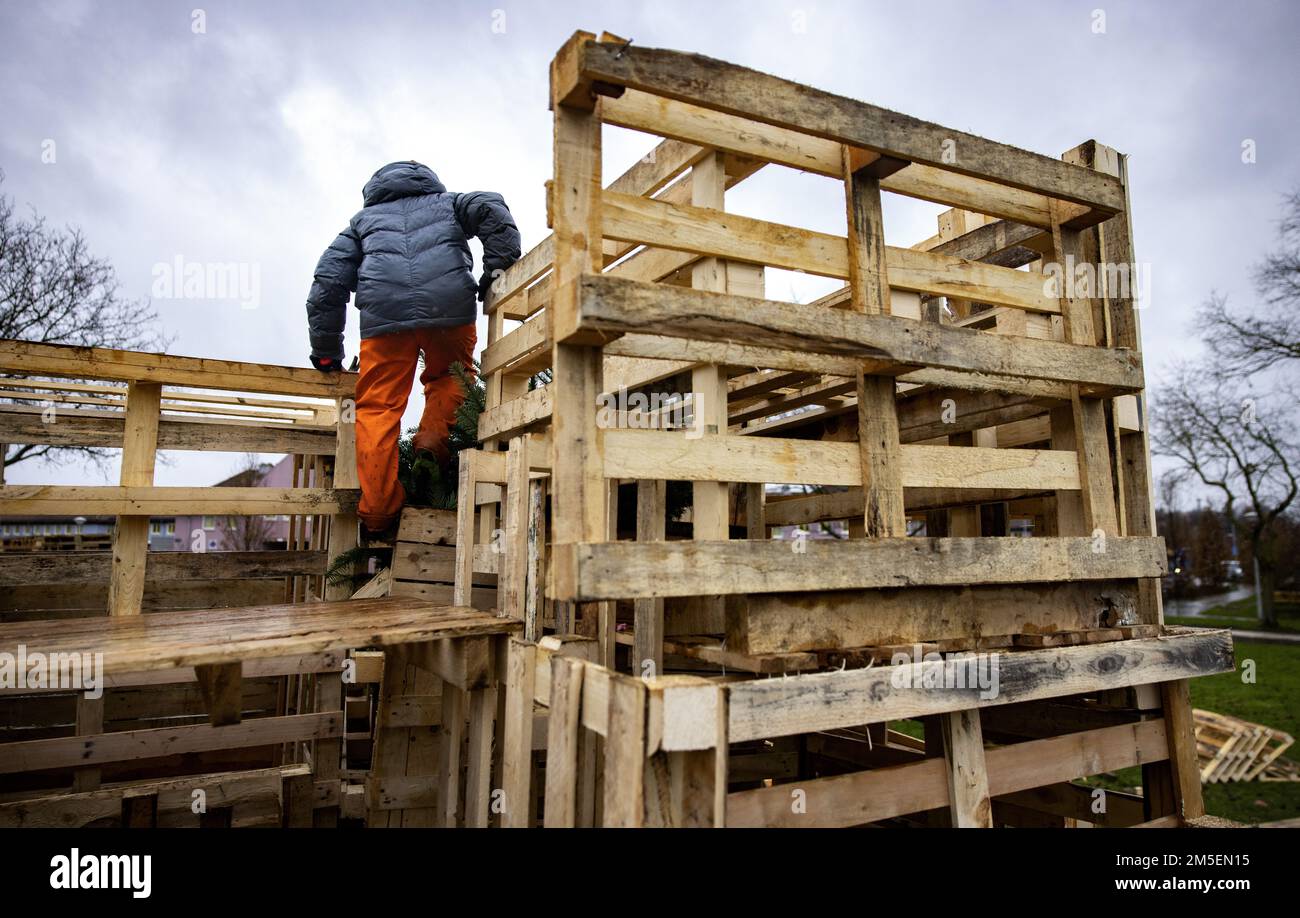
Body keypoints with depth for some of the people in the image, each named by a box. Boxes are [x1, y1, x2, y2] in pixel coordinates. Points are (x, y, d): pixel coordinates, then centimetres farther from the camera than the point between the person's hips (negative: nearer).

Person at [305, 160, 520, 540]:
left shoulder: (363, 220, 35)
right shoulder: (447, 202, 33)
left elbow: (328, 281, 23)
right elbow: (492, 208, 10)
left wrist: (326, 351, 25)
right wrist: (499, 267, 7)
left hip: (384, 313, 0)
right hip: (450, 307, 0)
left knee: (377, 409, 4)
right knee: (448, 377, 27)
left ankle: (378, 518, 1)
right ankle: (434, 437, 3)